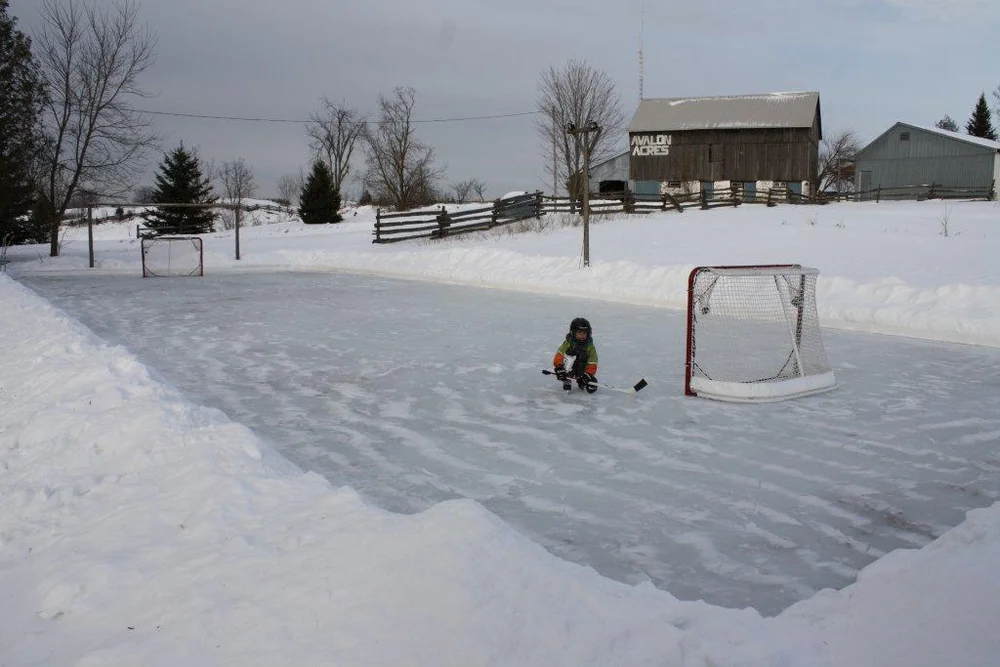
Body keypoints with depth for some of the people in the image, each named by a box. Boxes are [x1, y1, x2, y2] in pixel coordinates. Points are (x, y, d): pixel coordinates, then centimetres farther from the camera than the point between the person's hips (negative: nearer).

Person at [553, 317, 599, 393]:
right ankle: (566, 380, -10)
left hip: (582, 372, 1)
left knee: (591, 388, -20)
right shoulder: (568, 343, -11)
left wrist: (588, 374, -31)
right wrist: (559, 367, -39)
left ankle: (581, 382, 18)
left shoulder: (590, 347, -8)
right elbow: (559, 355, -21)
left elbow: (592, 364, -13)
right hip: (569, 369, -1)